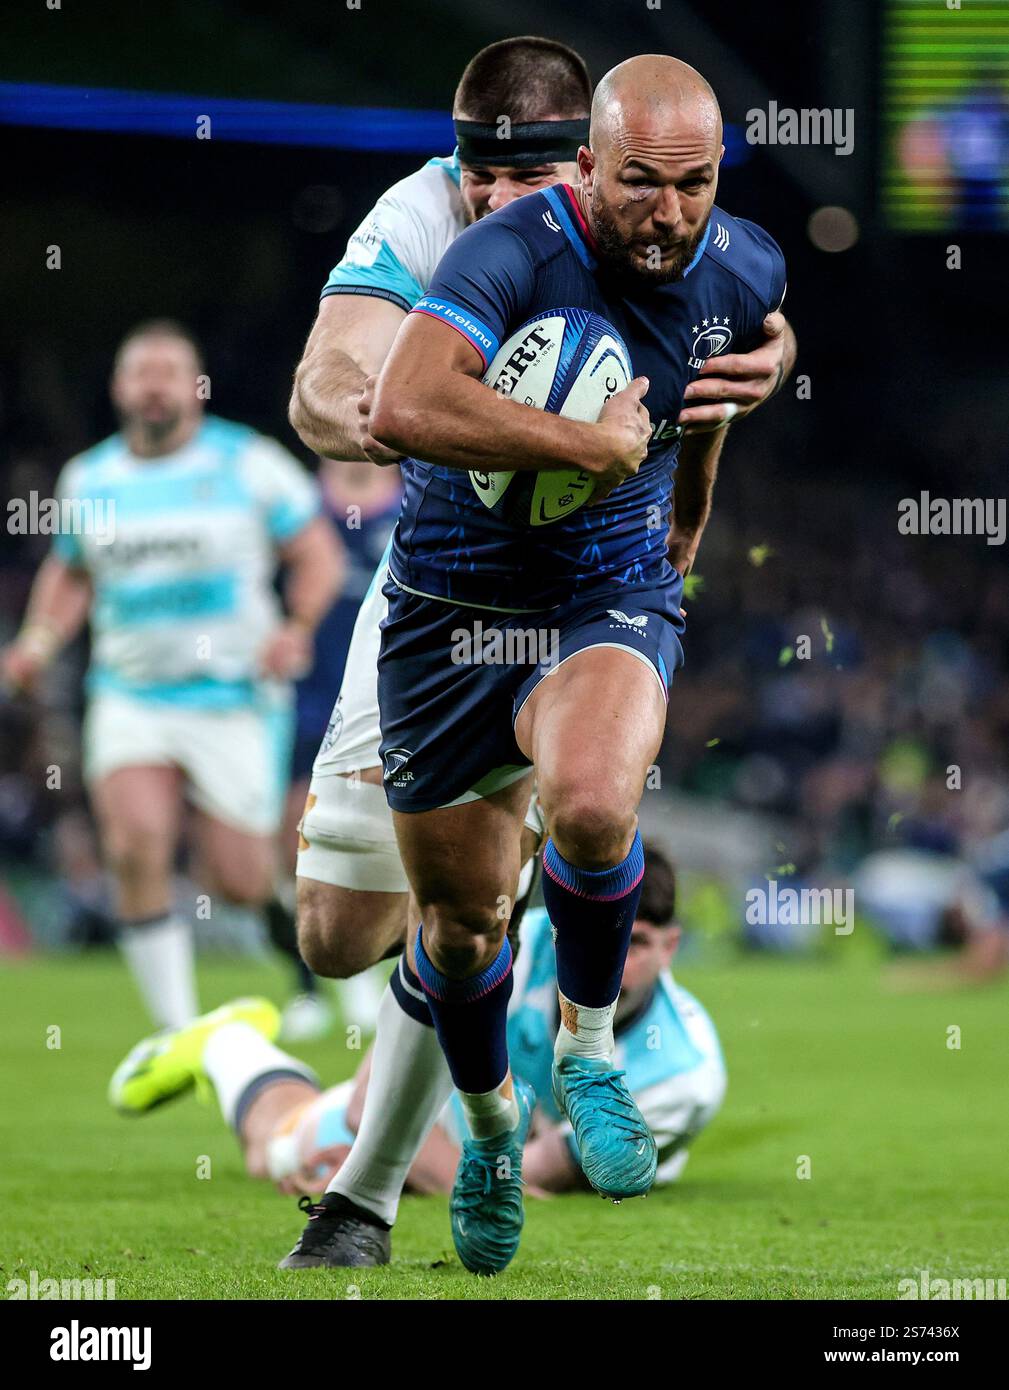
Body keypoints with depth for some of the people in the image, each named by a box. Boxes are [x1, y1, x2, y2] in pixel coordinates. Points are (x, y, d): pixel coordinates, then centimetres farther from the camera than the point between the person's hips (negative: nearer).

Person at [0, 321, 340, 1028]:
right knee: (136, 850, -22)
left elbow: (317, 552, 2)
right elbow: (69, 572, 22)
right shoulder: (88, 478, 7)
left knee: (241, 885, -2)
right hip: (130, 698, 2)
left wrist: (297, 627, -15)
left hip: (235, 700, -2)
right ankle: (180, 1030, -13)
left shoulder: (249, 462, -2)